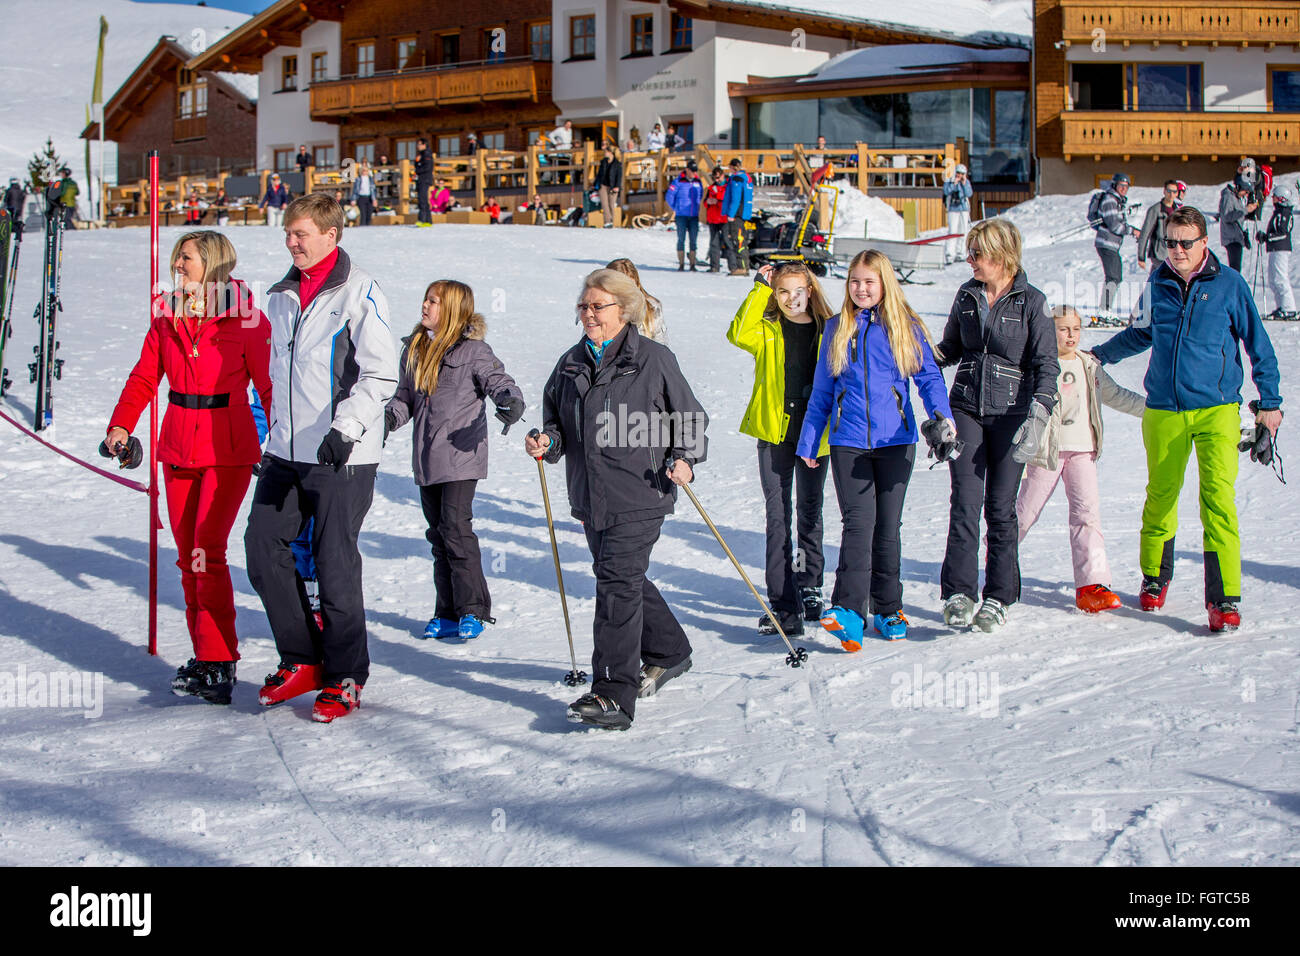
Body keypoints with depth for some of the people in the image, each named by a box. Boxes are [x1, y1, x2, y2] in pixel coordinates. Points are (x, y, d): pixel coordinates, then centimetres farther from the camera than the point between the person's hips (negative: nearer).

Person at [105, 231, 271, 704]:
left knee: (207, 550, -14)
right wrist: (121, 425, -5)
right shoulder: (167, 315, 8)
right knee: (187, 556, 8)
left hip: (229, 451, -6)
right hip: (178, 449, 6)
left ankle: (218, 664, -11)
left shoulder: (245, 318, -7)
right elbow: (145, 377, 10)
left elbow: (269, 384, -5)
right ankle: (205, 654, 18)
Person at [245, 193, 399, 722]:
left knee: (335, 565, -2)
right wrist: (269, 436, 23)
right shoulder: (281, 295, 14)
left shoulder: (360, 294, -9)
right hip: (285, 452, 7)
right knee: (263, 548, 3)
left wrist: (346, 427, -27)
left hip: (342, 458, -7)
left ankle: (344, 678, 13)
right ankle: (302, 659, 17)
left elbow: (382, 375, -15)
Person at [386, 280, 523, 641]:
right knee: (438, 533, 9)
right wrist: (391, 415, -1)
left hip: (461, 455, -7)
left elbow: (499, 382, -8)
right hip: (426, 459, 7)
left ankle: (472, 610, -3)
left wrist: (511, 403, -30)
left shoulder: (473, 350, -6)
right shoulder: (414, 349, 13)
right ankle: (448, 613, 15)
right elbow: (406, 396, 19)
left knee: (456, 527, -12)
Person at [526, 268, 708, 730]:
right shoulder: (572, 363, 12)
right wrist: (548, 442, -1)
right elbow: (557, 422, 21)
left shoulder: (654, 360, -4)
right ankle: (669, 652, 42)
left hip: (639, 496, -7)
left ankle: (614, 695, -13)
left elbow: (690, 419, 3)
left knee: (617, 584, -14)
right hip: (590, 498, 7)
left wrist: (684, 459, -14)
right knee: (623, 580, 18)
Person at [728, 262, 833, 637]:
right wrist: (760, 289, -15)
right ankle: (783, 604, -3)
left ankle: (810, 589, 31)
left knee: (809, 513, 13)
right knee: (778, 516, -4)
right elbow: (738, 334, -19)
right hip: (774, 431, -1)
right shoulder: (767, 331, 2)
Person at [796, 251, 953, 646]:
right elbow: (821, 391, 16)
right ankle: (849, 611, -20)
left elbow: (929, 376, 3)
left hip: (895, 440, 0)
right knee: (858, 523, -13)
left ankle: (887, 609, 18)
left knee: (888, 525, 6)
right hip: (848, 442, 0)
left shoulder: (906, 328, 5)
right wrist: (808, 442, 15)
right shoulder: (836, 328, 11)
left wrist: (941, 414, -16)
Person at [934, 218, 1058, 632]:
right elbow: (949, 349, 20)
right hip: (966, 409, 3)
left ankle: (998, 597, 11)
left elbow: (1046, 365, -7)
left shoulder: (1032, 302, -4)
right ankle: (958, 594, -7)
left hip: (1010, 415, -3)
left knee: (1000, 508, 2)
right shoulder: (967, 296, 8)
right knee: (965, 502, -7)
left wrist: (1038, 415, -18)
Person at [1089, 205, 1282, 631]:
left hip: (1217, 409, -3)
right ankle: (1155, 578, 31)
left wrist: (1270, 401, 6)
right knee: (1160, 496, 9)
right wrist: (1099, 354, 33)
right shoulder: (1157, 285, 8)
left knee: (1218, 497, -14)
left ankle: (1224, 598, -12)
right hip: (1163, 412, 3)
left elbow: (1258, 345, 6)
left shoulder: (1229, 284, -1)